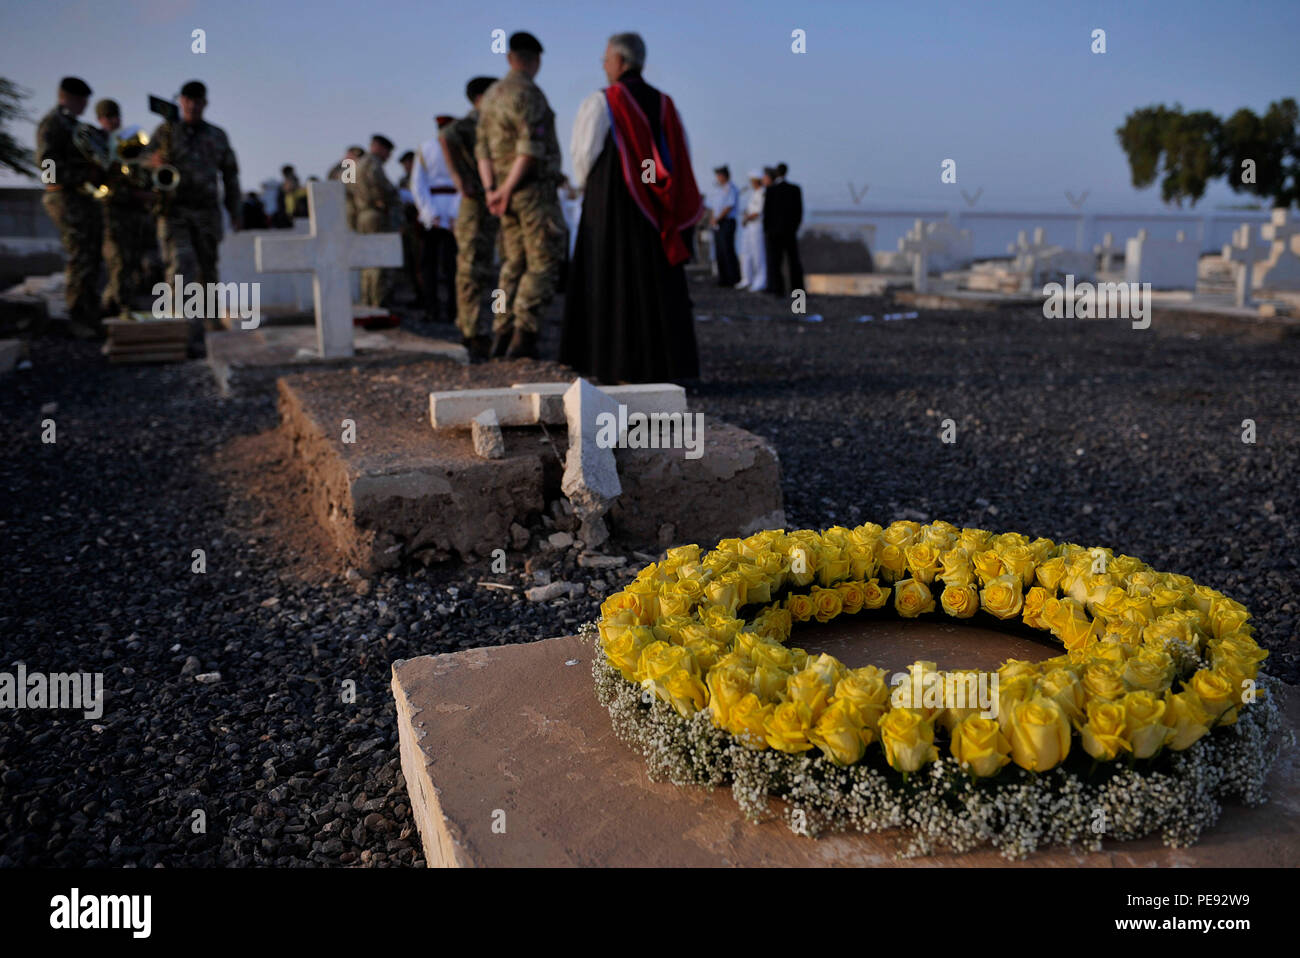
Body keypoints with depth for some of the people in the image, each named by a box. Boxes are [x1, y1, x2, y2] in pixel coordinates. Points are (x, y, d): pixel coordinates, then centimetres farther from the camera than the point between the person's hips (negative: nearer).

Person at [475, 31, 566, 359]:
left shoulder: (491, 96, 15)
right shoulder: (529, 93, -11)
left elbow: (482, 147, 10)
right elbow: (531, 146, -20)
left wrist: (491, 189, 1)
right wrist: (508, 189, -15)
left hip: (509, 192, 8)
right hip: (535, 187, -8)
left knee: (515, 262, 13)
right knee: (544, 262, -6)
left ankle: (502, 334, 11)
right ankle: (523, 335, -12)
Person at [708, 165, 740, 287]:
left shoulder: (731, 188, -5)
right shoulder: (715, 190, 18)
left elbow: (729, 206, -12)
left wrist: (718, 218, -9)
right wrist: (713, 218, 3)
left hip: (727, 221, -8)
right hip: (717, 223, 8)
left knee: (727, 250, -11)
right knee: (719, 252, 6)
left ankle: (733, 279, -8)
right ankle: (723, 279, 11)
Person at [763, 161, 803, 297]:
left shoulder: (770, 190, -10)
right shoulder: (795, 189, 0)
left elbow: (766, 211, -8)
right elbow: (799, 210, 1)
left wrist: (766, 230, 2)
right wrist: (795, 226, 11)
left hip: (773, 230, -3)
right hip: (791, 230, 3)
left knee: (774, 261, 2)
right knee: (793, 260, 11)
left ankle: (777, 289, -2)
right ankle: (798, 287, 12)